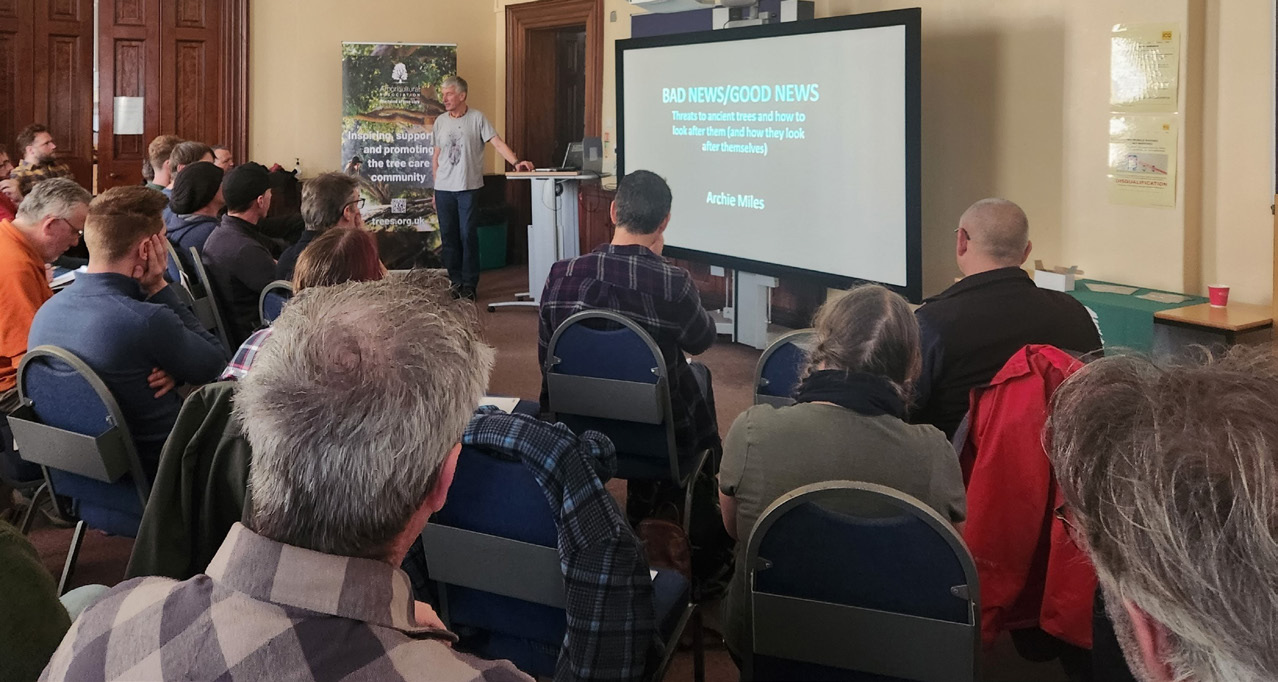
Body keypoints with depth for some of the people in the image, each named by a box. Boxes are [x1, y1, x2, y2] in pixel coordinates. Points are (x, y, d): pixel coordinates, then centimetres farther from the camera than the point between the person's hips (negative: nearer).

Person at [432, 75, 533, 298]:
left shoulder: (477, 118, -2)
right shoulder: (440, 122, 10)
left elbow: (497, 143, -8)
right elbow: (436, 157, 14)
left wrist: (516, 162, -24)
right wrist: (435, 190, 12)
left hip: (468, 188, -4)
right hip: (444, 188, 4)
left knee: (468, 236, -3)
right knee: (449, 236, 6)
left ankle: (469, 284, 4)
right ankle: (455, 282, 14)